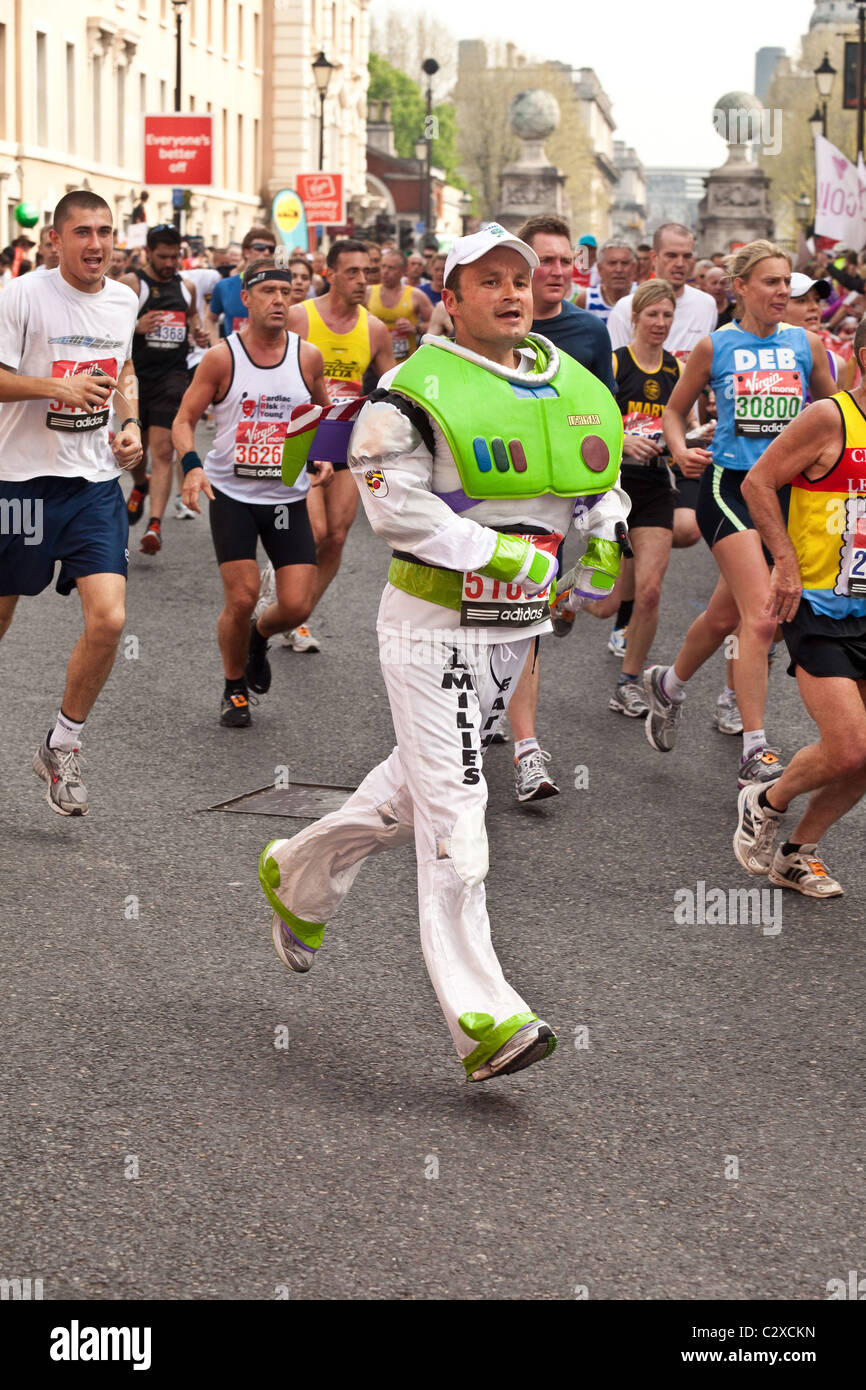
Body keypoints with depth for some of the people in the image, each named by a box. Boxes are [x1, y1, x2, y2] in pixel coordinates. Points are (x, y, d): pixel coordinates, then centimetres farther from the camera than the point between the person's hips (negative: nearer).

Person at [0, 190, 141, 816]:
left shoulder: (124, 301, 7)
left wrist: (130, 423, 7)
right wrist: (60, 387, -24)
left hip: (96, 482, 4)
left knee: (109, 619, -10)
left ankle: (63, 748, 9)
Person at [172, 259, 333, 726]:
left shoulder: (307, 356, 0)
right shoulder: (221, 357, -7)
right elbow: (184, 419, -2)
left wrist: (324, 457, -3)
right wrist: (192, 466, -20)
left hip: (288, 496, 2)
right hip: (231, 494, -2)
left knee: (297, 605, -6)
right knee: (242, 598, -11)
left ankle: (258, 636, 31)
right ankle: (234, 688, 16)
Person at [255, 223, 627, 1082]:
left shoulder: (572, 389, 8)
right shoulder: (418, 392, -13)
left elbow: (599, 475, 23)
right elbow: (398, 507, -19)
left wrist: (602, 539, 4)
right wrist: (504, 553, -23)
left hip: (512, 630, 7)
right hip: (433, 629, -7)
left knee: (419, 785, 20)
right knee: (452, 810, -10)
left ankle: (298, 876, 45)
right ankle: (482, 1019, -10)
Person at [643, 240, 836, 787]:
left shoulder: (807, 345, 7)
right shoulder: (715, 347, 0)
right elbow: (676, 409, 12)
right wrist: (681, 450, -8)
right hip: (730, 485, -4)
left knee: (726, 616, 15)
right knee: (762, 616, -19)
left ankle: (669, 683, 43)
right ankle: (755, 751, -17)